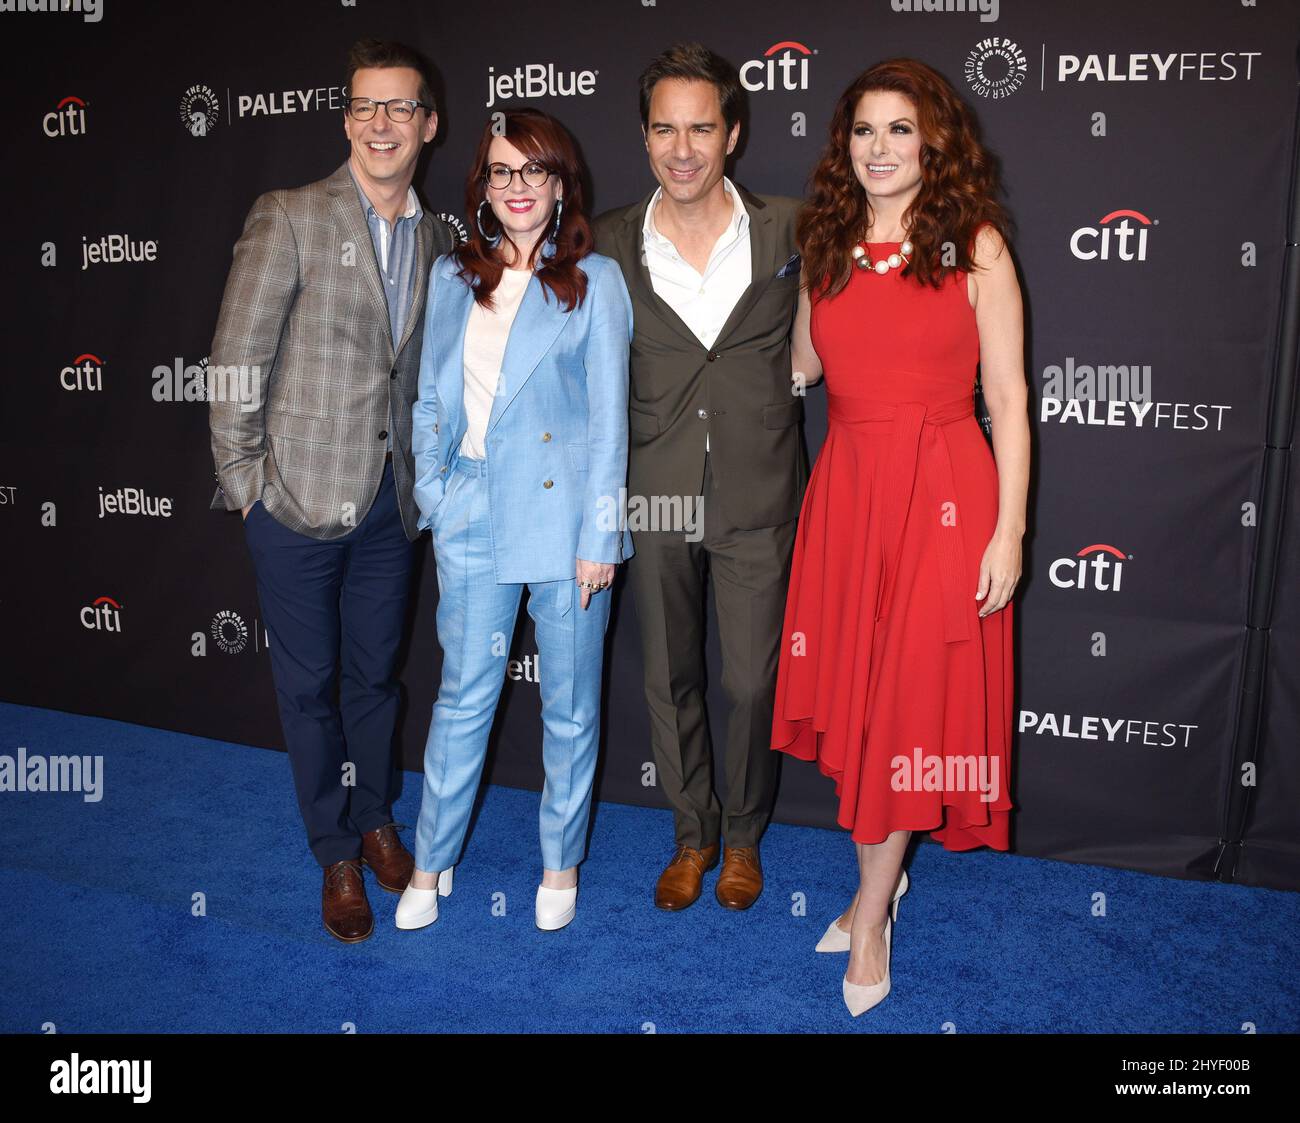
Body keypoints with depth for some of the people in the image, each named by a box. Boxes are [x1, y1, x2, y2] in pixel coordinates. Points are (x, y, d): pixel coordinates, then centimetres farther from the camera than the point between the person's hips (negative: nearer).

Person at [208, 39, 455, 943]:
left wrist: (427, 476, 8)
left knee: (376, 671, 16)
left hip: (391, 499, 4)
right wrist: (240, 477, -7)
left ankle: (376, 819, 37)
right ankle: (338, 854, 25)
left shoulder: (438, 240, 8)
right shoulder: (289, 220, -7)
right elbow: (236, 360, -7)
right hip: (299, 496, -4)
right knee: (310, 680, 9)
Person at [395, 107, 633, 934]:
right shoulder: (452, 278, 10)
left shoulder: (594, 281, -1)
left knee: (570, 704, 8)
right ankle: (432, 864, 26)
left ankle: (562, 865, 27)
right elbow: (431, 396, 14)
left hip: (563, 516, -2)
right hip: (472, 517, 3)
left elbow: (609, 416, -4)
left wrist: (600, 533, -8)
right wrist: (432, 492, 4)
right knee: (464, 695, 10)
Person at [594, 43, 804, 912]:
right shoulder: (611, 245, -1)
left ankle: (744, 834, 34)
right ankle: (693, 835, 36)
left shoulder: (791, 231, -4)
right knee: (669, 681, 13)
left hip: (757, 498, -1)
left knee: (753, 682, 7)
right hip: (654, 500, 1)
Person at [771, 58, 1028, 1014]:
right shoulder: (828, 247, 9)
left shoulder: (975, 246, -2)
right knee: (854, 692, 11)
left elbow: (1008, 401, -4)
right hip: (847, 492, 4)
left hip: (943, 496, -4)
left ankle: (872, 915, 20)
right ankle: (883, 873, 34)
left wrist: (1009, 531, -9)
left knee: (913, 702, 3)